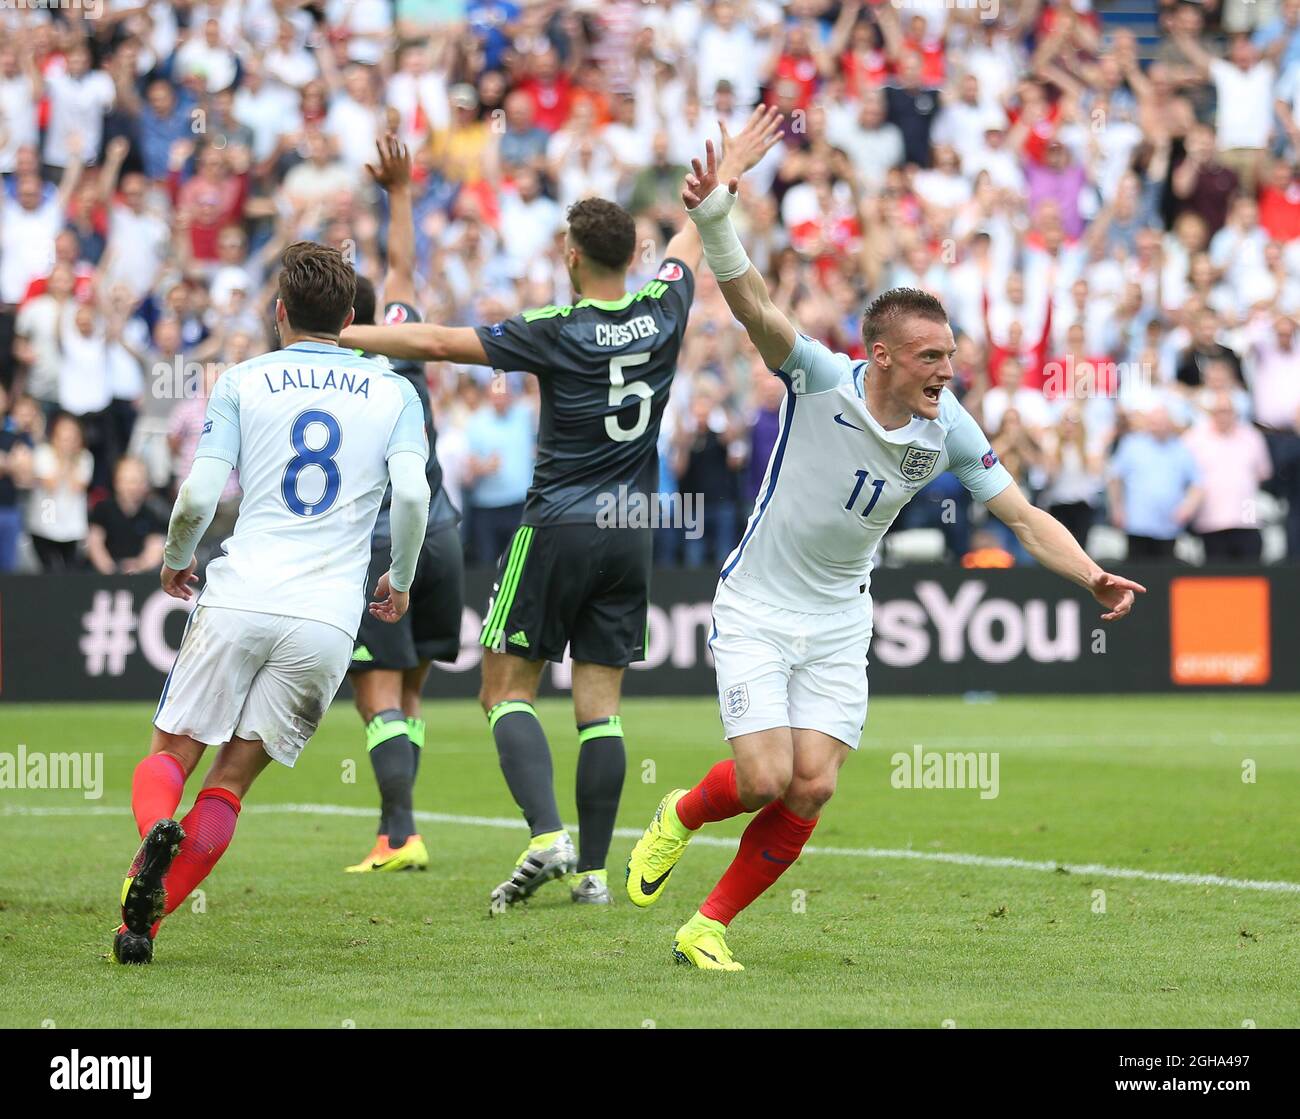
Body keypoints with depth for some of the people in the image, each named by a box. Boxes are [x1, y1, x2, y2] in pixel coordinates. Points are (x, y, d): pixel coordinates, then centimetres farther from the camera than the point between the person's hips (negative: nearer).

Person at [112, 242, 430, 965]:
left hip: (239, 599, -1)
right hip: (329, 618, 1)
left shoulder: (242, 382, 9)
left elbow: (198, 498, -2)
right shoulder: (394, 391, 12)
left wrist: (176, 560, 19)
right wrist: (401, 580, 13)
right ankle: (143, 922, -6)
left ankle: (156, 830, -26)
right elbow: (412, 494, -4)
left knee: (172, 752, 9)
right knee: (232, 780, 8)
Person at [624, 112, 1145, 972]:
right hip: (756, 610, -4)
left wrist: (1094, 577, -22)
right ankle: (681, 816, 23)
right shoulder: (820, 379, -18)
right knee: (765, 779, -13)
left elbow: (1024, 515, -5)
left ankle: (709, 928, 11)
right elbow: (751, 299, -30)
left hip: (839, 624, 4)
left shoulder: (949, 431, -7)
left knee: (811, 789, -7)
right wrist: (715, 207, -47)